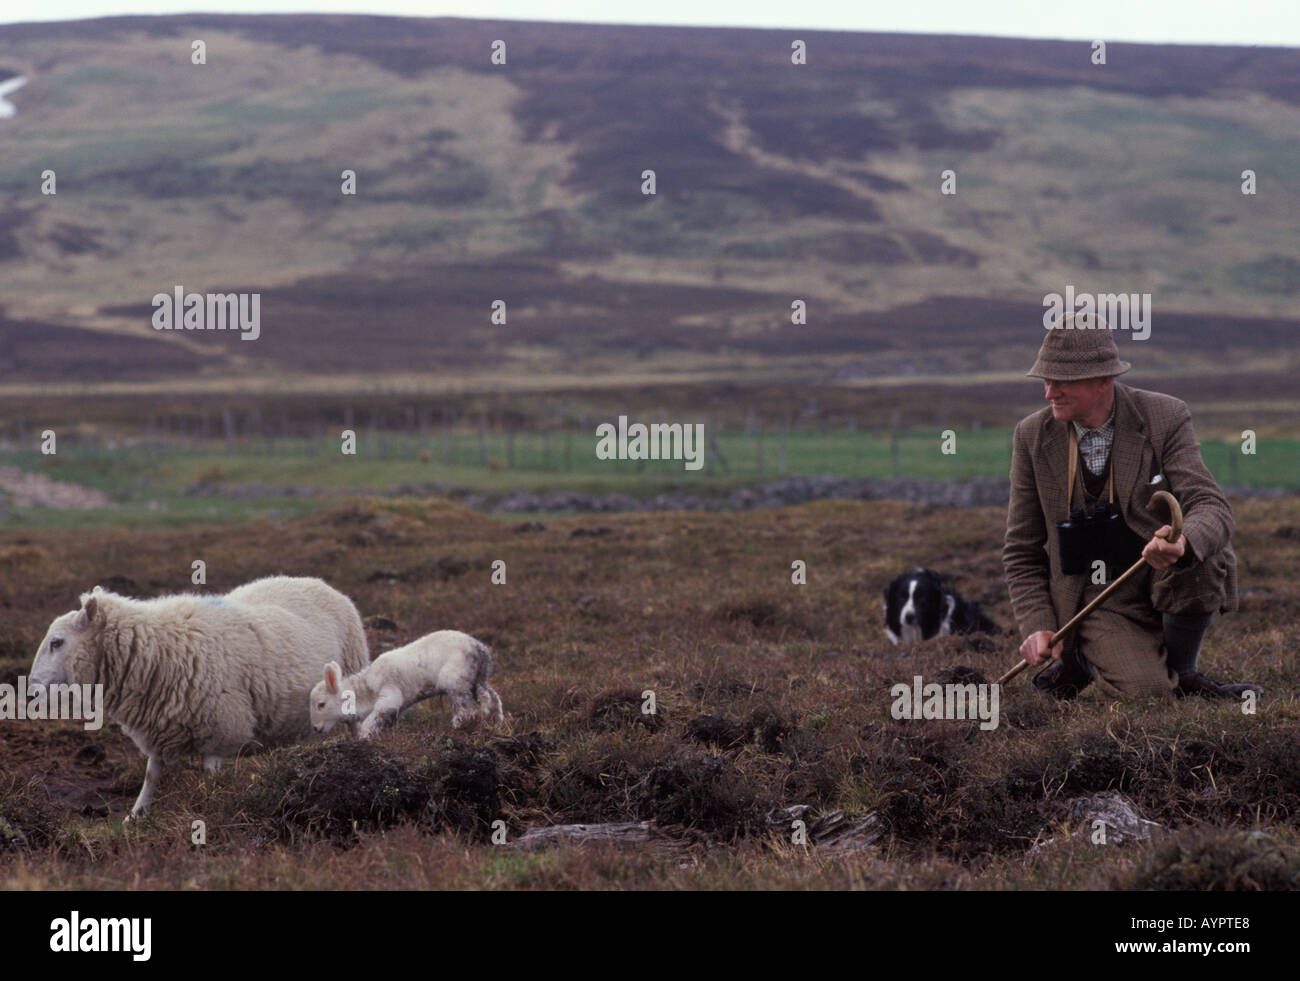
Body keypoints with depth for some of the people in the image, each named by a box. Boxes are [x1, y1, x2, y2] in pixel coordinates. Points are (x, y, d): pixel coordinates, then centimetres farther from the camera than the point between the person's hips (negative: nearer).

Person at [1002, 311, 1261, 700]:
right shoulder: (1033, 436, -3)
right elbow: (1022, 551, 5)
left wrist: (1183, 543, -43)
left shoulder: (1165, 417, -9)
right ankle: (1078, 662, 9)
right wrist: (1037, 627, -9)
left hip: (1169, 585, 0)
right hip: (1097, 605, 0)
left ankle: (1180, 672, -6)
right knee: (1143, 693, -27)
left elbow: (1213, 509, -19)